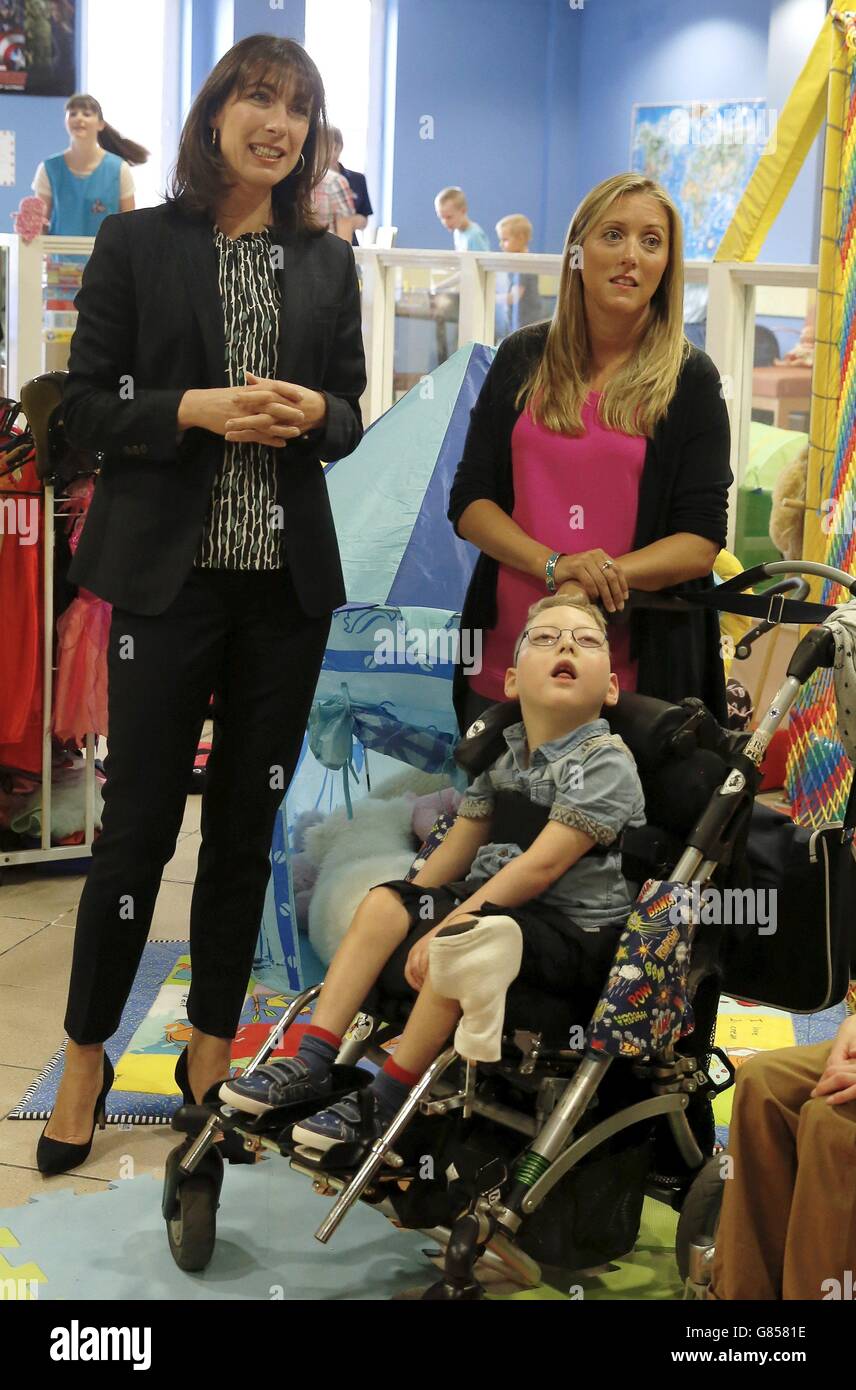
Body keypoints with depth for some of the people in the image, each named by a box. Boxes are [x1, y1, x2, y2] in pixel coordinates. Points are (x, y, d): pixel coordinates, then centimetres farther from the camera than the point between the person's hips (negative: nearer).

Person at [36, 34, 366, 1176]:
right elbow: (85, 408, -2)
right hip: (171, 572, -3)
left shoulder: (330, 261, 11)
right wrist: (196, 410, -17)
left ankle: (211, 1050, 24)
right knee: (140, 818, 0)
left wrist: (312, 413, -7)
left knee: (248, 822, 10)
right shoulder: (136, 244, 1)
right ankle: (86, 1058, 17)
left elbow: (352, 410, 15)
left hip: (289, 578, 4)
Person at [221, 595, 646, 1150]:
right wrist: (414, 909, 0)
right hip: (499, 902, 9)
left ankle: (386, 1101, -16)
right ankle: (313, 1062, -1)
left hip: (576, 932, -8)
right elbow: (457, 849, 12)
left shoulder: (605, 762, -16)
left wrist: (447, 926, -25)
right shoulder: (504, 752, 9)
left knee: (461, 940, -31)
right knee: (382, 903, 2)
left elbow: (541, 865, -24)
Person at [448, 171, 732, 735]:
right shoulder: (523, 358, 6)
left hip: (637, 665, -2)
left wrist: (600, 578, -21)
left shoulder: (692, 380, -1)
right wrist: (552, 565, -14)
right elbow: (469, 502, 3)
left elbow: (702, 540, -5)